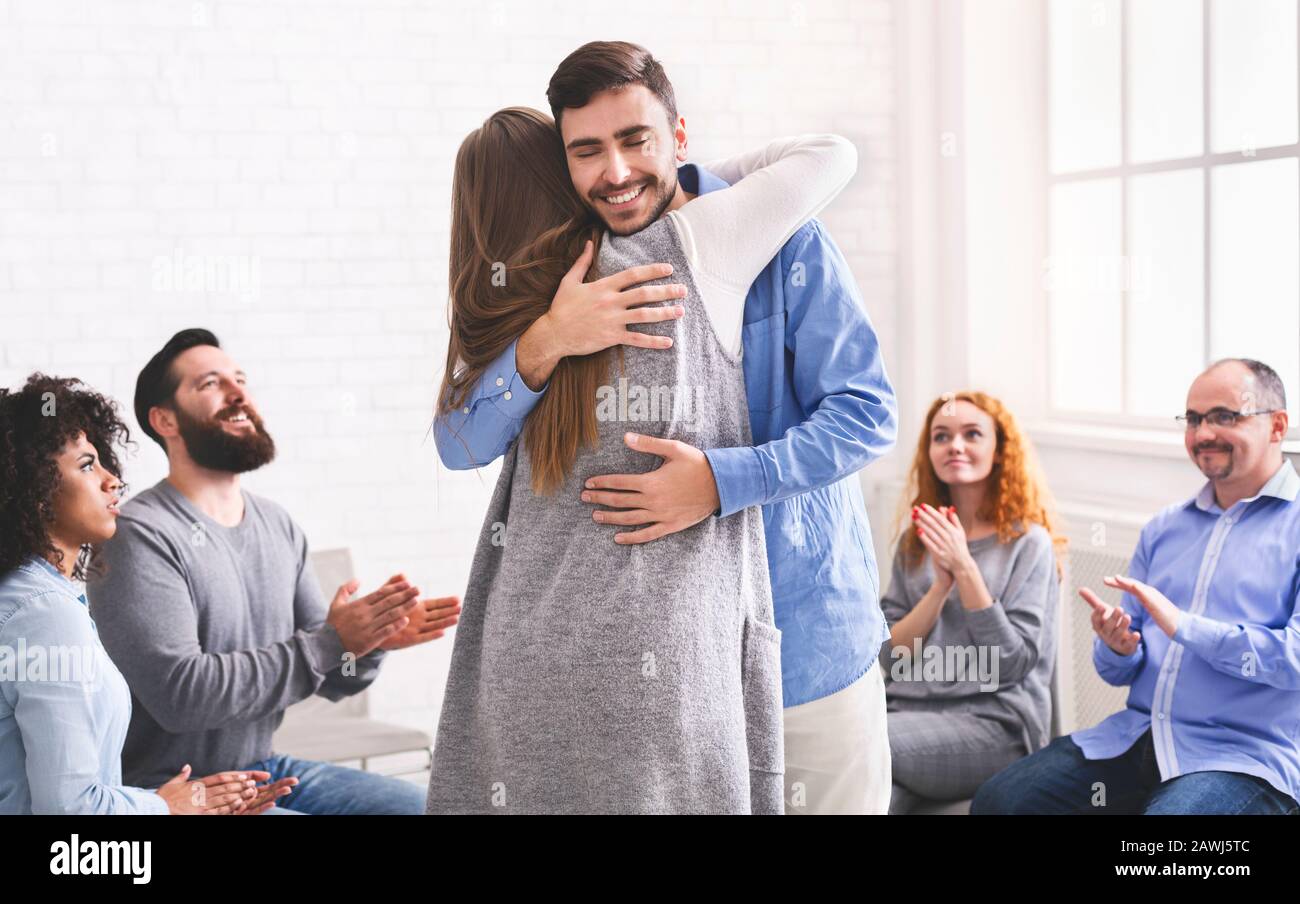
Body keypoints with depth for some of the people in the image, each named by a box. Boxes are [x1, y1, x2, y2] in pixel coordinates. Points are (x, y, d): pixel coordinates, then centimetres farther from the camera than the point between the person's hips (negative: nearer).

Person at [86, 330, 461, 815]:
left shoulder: (280, 526, 7)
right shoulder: (139, 536, -15)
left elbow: (332, 680, 10)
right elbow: (177, 693, -24)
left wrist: (371, 641, -13)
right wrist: (330, 642, -23)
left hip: (268, 769, 7)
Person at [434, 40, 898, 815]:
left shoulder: (778, 237, -10)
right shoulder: (562, 276, -2)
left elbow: (867, 413, -12)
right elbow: (461, 446, -8)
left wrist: (723, 479, -27)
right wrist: (546, 343, -27)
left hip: (808, 631, -2)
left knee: (832, 795, 11)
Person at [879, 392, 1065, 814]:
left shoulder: (1029, 542, 2)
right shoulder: (915, 543, 15)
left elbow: (1012, 662, -7)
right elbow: (890, 655, 6)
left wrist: (965, 570, -13)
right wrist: (941, 583, -7)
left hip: (994, 726, -3)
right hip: (909, 712, 3)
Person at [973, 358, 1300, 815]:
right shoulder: (1164, 528, 18)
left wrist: (1184, 627, -18)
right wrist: (1117, 647, -5)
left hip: (1248, 757, -6)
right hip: (1137, 738, 6)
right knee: (997, 800, -12)